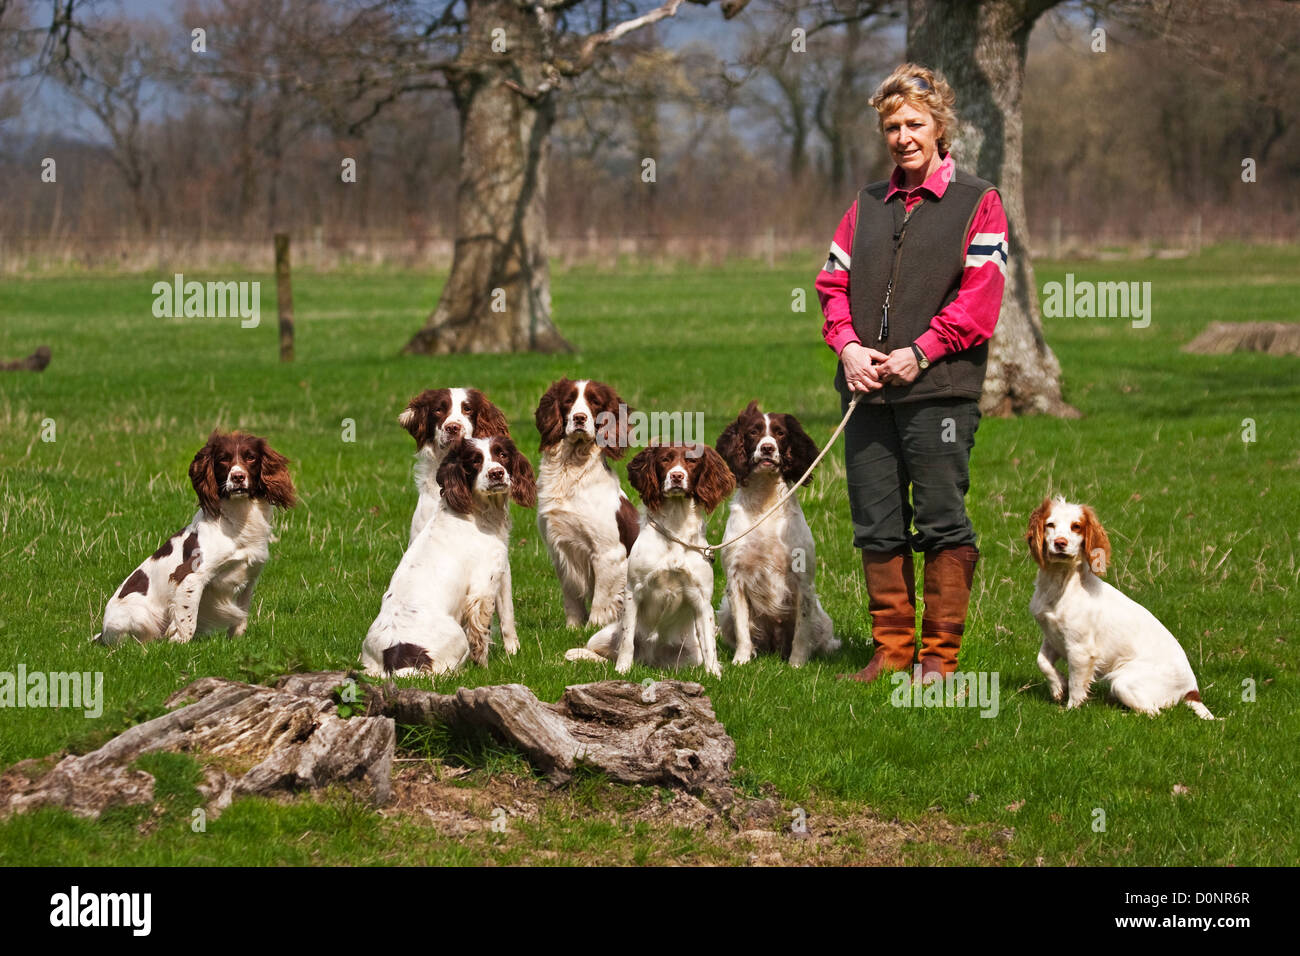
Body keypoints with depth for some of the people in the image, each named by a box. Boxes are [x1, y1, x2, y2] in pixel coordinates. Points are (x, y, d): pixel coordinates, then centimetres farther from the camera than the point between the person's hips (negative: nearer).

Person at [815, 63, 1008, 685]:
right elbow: (833, 280, 14)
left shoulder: (977, 203, 3)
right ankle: (892, 648, 16)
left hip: (939, 390, -5)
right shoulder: (868, 206, 18)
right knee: (877, 527, 7)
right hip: (867, 392, 5)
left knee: (942, 523, -3)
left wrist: (920, 353, -15)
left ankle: (939, 654, 4)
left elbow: (980, 295, -7)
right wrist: (848, 344, -4)